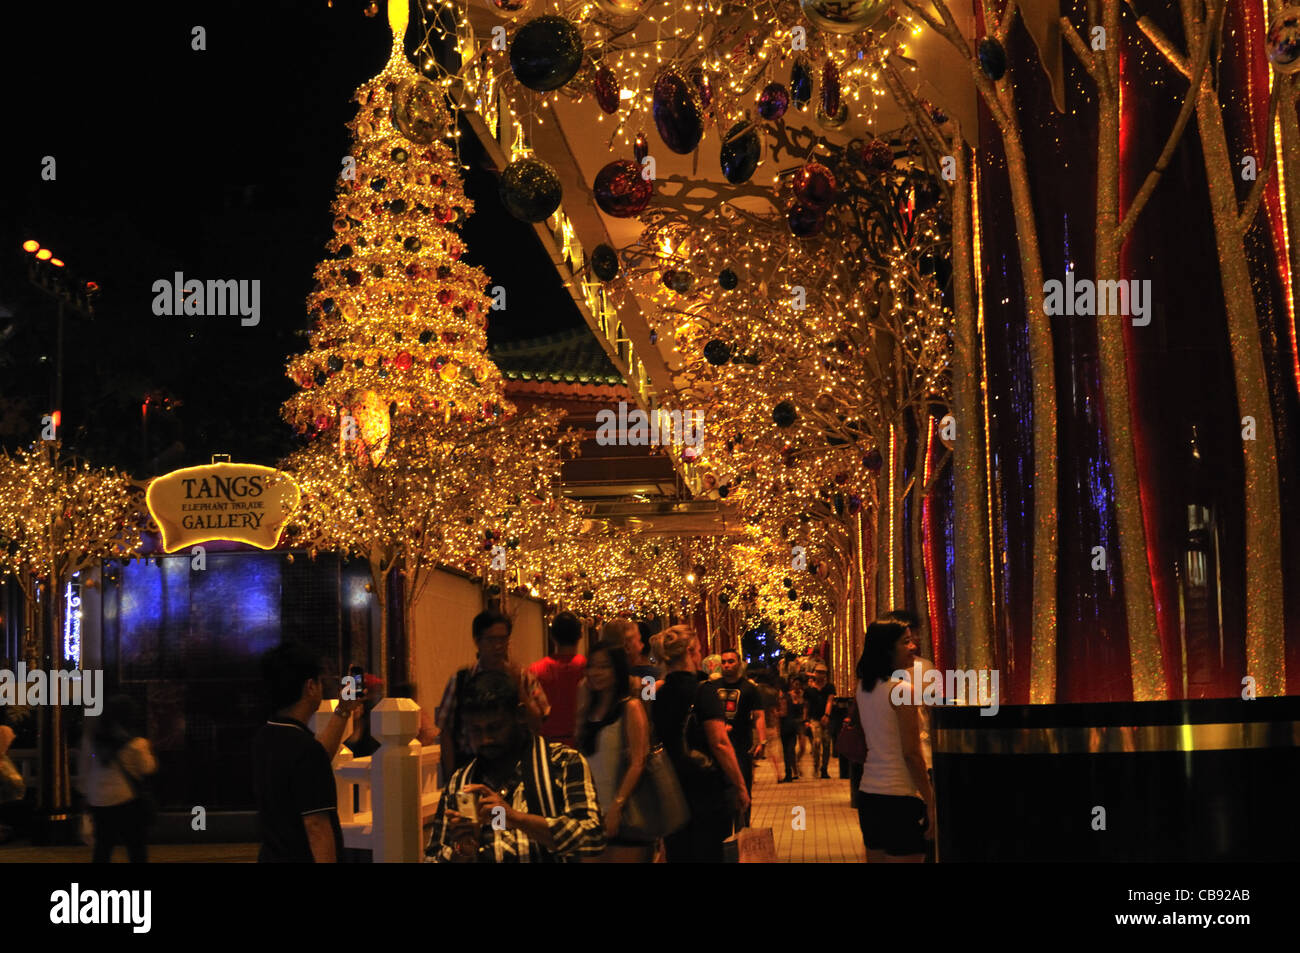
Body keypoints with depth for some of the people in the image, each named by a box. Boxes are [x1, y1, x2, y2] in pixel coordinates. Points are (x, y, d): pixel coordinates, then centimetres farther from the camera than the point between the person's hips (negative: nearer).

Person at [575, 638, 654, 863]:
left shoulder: (630, 708, -6)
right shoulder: (587, 713, 13)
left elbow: (638, 763, -13)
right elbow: (583, 763, 15)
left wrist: (616, 807, -21)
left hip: (625, 816, -6)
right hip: (594, 815, 6)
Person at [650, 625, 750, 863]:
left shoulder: (657, 694, 3)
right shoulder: (702, 691, -13)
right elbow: (719, 744, -17)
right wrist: (740, 788, -11)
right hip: (705, 789, -5)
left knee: (677, 854, 12)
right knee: (707, 854, 3)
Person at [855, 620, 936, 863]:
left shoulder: (863, 688, 8)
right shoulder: (902, 690, -13)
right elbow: (911, 754, -15)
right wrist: (930, 803, -10)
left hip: (869, 791, 8)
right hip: (899, 795, -8)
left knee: (876, 857, 13)